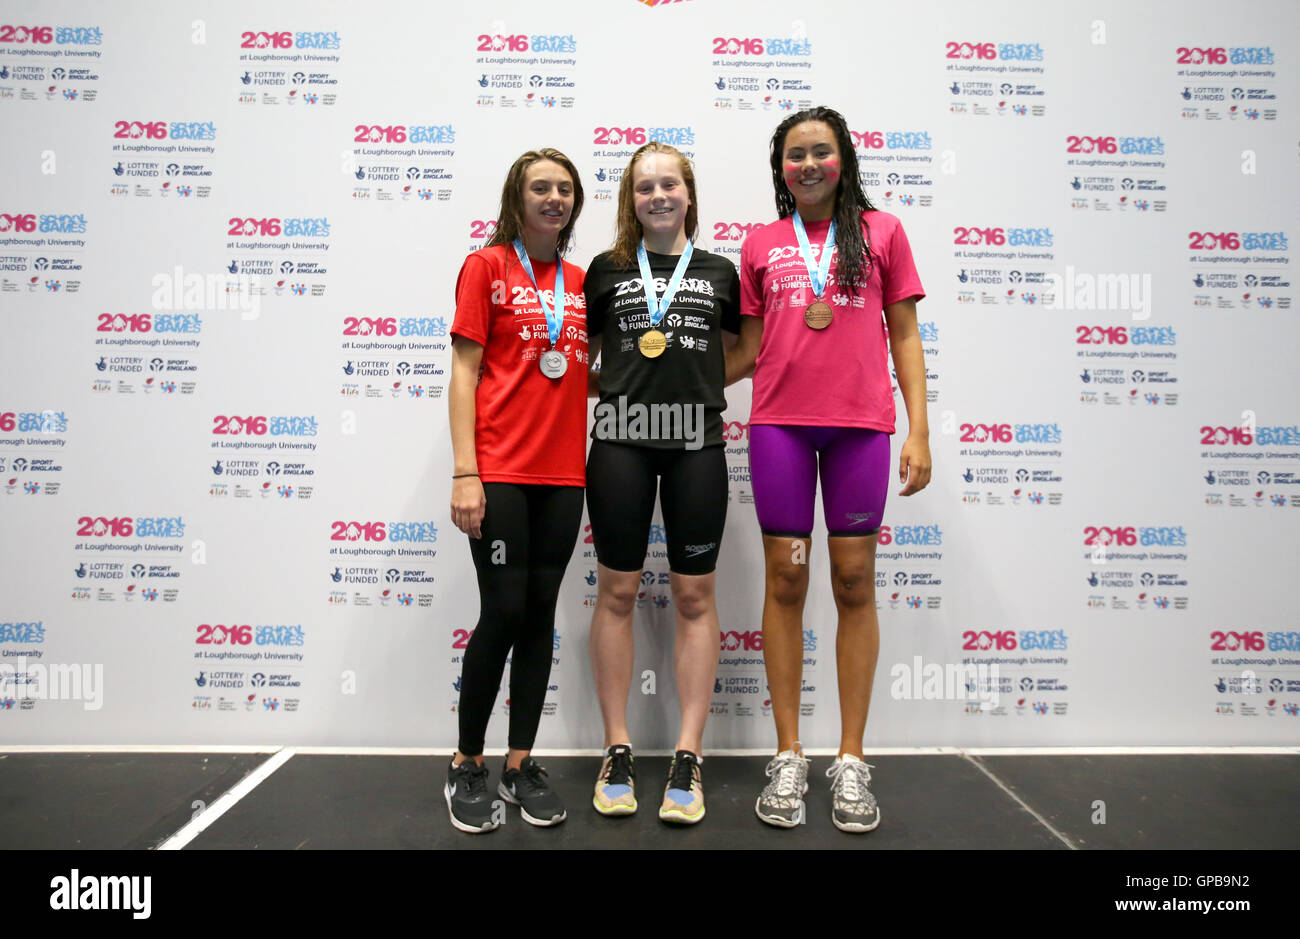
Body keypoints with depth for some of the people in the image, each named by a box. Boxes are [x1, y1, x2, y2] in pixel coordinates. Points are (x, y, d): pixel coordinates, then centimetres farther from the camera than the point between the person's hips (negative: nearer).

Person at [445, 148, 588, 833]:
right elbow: (465, 372, -3)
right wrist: (465, 472, -11)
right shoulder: (487, 266, 3)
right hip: (500, 469, -4)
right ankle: (467, 767, 15)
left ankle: (520, 765, 19)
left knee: (540, 614, 7)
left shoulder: (581, 283, 16)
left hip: (562, 473, 5)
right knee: (504, 612, -5)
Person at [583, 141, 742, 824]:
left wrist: (702, 382, 3)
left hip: (696, 443, 1)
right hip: (620, 442, 0)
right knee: (617, 592, 2)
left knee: (694, 595, 2)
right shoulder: (607, 269, 12)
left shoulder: (719, 271, 13)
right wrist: (613, 388, 1)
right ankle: (617, 751, 14)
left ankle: (688, 757, 12)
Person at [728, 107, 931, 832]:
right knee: (786, 581, 2)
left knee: (855, 581, 2)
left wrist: (920, 431, 0)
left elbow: (905, 335, 8)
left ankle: (852, 759, 15)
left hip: (861, 423, -1)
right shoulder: (762, 244, 14)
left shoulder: (882, 231, 11)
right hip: (779, 422, 1)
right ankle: (789, 756, 14)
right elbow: (749, 348, 14)